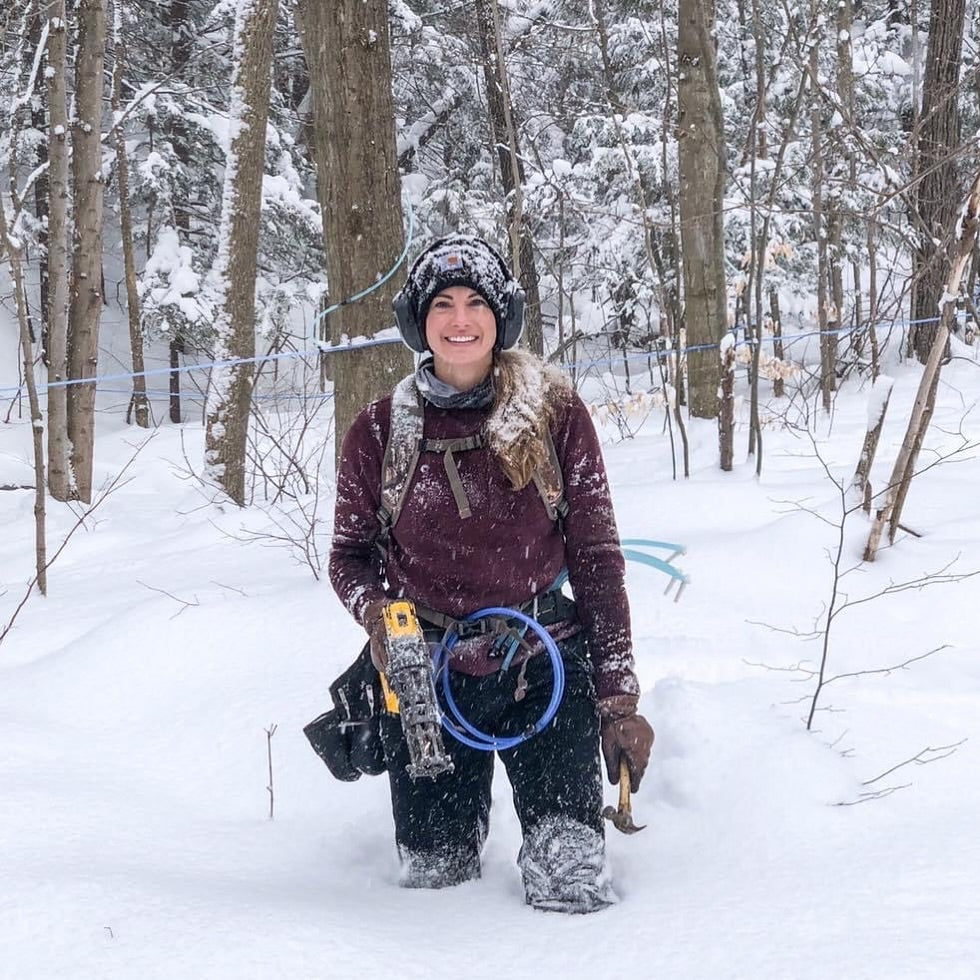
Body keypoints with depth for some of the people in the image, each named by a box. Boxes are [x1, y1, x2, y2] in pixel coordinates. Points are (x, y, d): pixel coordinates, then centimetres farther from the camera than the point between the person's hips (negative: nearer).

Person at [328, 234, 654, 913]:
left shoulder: (556, 414, -1)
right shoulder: (381, 431, 1)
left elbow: (597, 560, 1)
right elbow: (349, 556, 12)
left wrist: (619, 700, -3)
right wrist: (375, 611, -12)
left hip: (544, 668, -1)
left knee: (572, 878, -16)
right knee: (433, 883, 5)